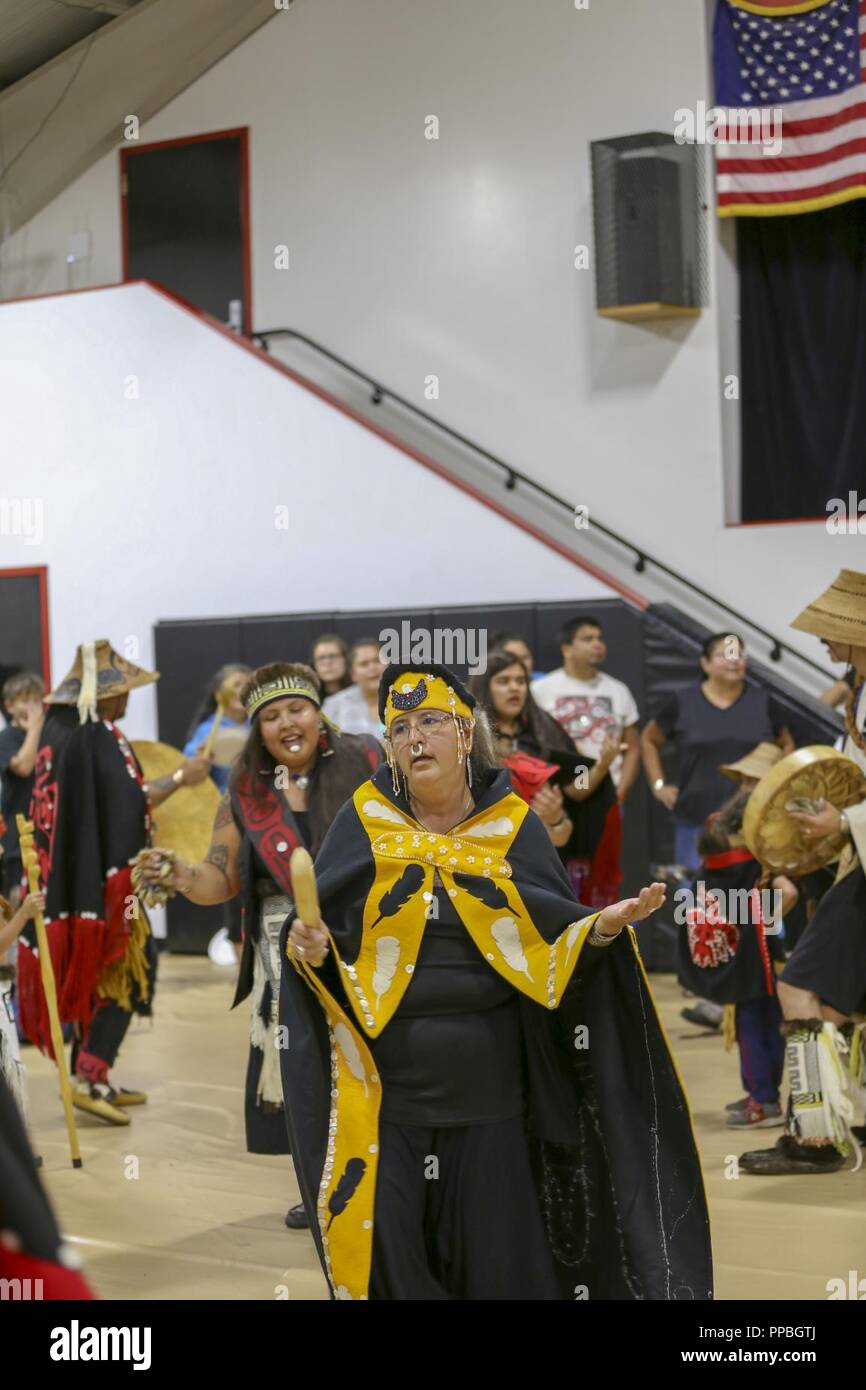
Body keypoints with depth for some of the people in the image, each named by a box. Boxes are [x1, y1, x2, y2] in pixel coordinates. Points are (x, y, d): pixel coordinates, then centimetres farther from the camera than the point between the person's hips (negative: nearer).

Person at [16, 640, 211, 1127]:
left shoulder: (58, 731, 9)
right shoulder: (102, 738, -17)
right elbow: (131, 806, -22)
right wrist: (181, 777, -12)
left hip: (64, 878, 9)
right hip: (103, 880, -9)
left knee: (93, 973, 16)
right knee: (126, 971, 0)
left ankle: (95, 1075, 20)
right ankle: (89, 1077, -7)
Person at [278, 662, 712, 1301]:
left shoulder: (512, 825, 3)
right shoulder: (365, 822, 2)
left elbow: (554, 942, 3)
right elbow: (318, 934, 1)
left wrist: (602, 928, -16)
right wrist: (308, 946, -20)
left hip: (487, 1088, 1)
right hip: (383, 1089, -1)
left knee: (493, 1259, 7)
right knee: (384, 1248, -3)